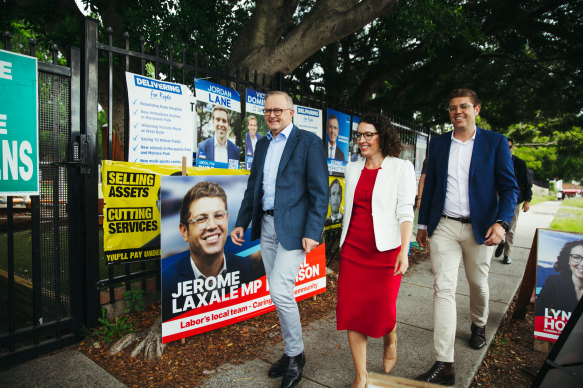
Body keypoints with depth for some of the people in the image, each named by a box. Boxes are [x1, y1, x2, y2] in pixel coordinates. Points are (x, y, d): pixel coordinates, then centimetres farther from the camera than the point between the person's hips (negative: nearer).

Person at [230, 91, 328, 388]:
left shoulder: (308, 142, -6)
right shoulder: (263, 144, 14)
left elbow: (319, 192, -11)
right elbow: (253, 186, 18)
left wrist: (312, 231, -18)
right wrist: (241, 222, 12)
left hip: (293, 227, -7)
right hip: (266, 225, 7)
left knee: (280, 291, -10)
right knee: (277, 293, 13)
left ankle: (296, 355, 15)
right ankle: (291, 351, 31)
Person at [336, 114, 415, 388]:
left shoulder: (401, 168, -3)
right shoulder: (352, 169, 11)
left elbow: (405, 212, -9)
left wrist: (404, 251, -18)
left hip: (385, 249, -4)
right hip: (352, 249, 4)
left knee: (382, 310, 2)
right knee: (350, 309, 2)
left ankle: (390, 344, 40)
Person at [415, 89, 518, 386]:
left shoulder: (495, 142, 0)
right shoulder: (438, 143, 7)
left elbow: (509, 187, -3)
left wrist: (501, 222, -19)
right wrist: (423, 223, 11)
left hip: (479, 228, -1)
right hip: (444, 227, 1)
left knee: (478, 283, 17)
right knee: (443, 288, -6)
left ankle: (478, 326, 49)